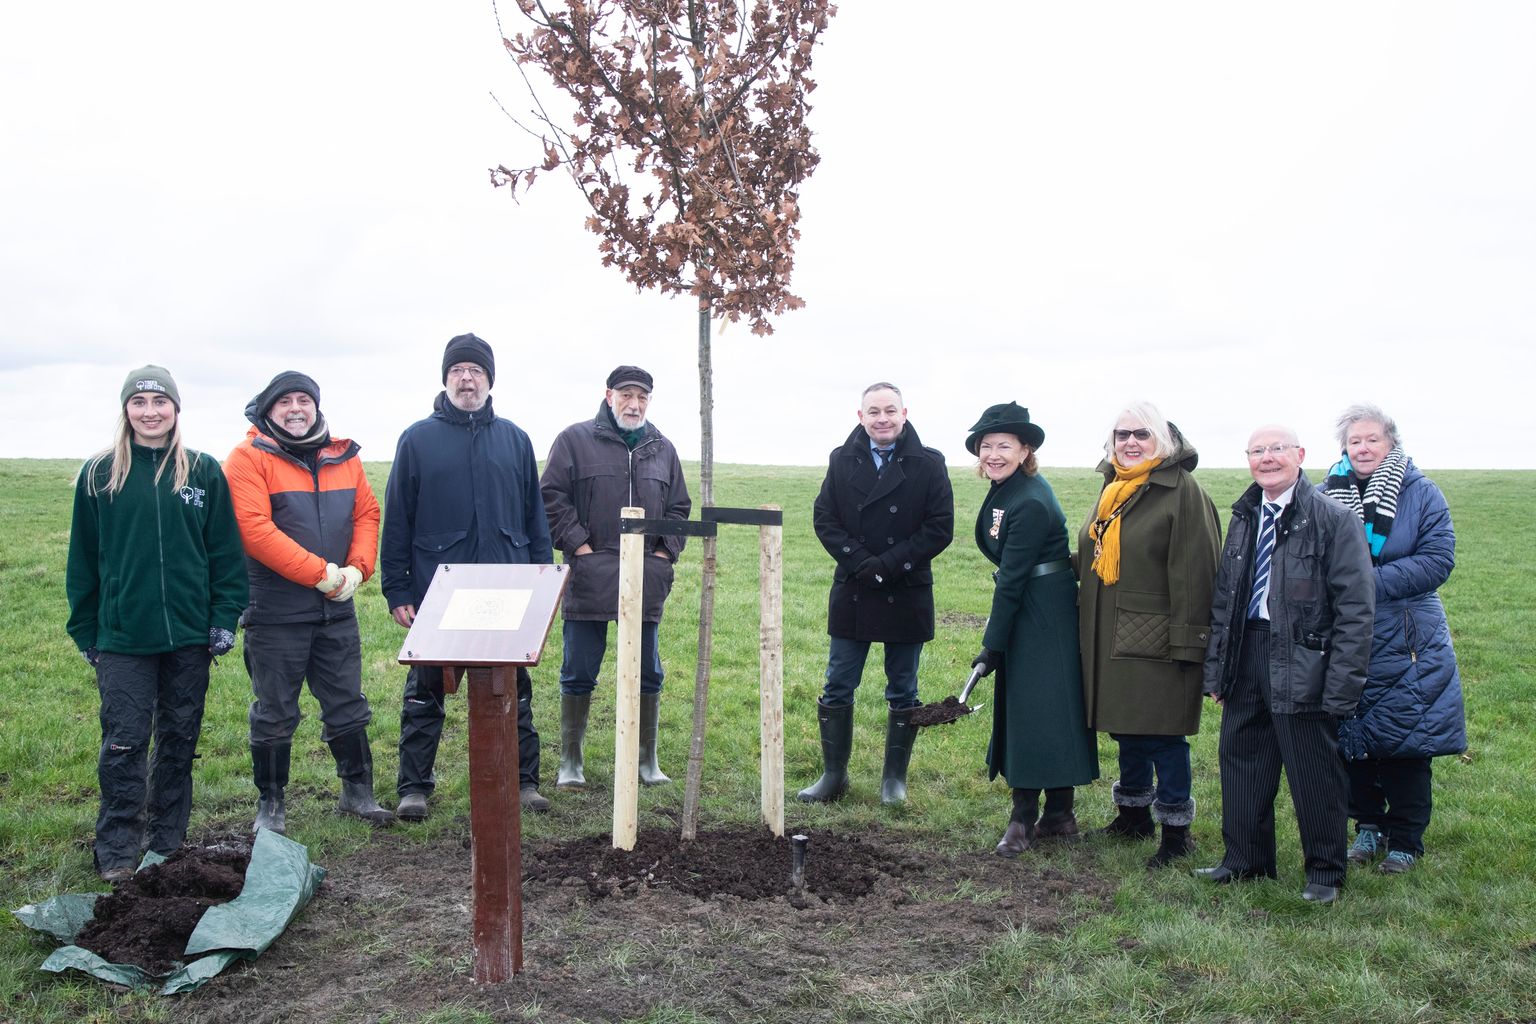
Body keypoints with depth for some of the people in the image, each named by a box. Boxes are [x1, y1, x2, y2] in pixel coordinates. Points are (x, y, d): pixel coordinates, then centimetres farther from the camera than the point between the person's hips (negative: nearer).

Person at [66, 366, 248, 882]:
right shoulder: (100, 474, 2)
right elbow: (83, 559, 7)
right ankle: (118, 850, 12)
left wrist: (224, 619, -2)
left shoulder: (204, 472, 2)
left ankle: (167, 840, 25)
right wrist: (84, 630, 6)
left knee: (179, 739, 11)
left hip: (189, 635, 1)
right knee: (124, 743, 0)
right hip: (122, 637, -1)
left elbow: (226, 553, 4)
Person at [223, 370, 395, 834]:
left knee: (347, 706, 13)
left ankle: (357, 790, 27)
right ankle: (270, 803, 21)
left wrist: (356, 569, -8)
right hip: (276, 612, -4)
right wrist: (320, 573, -19)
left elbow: (367, 514, 10)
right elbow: (254, 529, -18)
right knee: (275, 713, 7)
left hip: (338, 609, 5)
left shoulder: (343, 456, 8)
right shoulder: (249, 458, -8)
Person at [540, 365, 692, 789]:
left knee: (648, 673, 10)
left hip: (647, 579, 4)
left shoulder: (662, 449, 13)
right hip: (590, 577, -3)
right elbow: (553, 496, -4)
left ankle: (648, 761, 22)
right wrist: (579, 546, -10)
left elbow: (679, 507, 18)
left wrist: (665, 552, 6)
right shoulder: (575, 440, 0)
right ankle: (570, 762, 16)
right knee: (579, 673, 4)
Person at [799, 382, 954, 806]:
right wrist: (860, 562, -14)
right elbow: (825, 520, 0)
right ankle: (833, 775, 19)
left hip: (907, 595, -2)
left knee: (902, 692, 8)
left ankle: (894, 778, 21)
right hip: (851, 595, 2)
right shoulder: (842, 461, 4)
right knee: (837, 688, 6)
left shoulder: (928, 464, -3)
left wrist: (889, 564, -15)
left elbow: (941, 528, -7)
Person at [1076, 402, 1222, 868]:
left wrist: (1187, 639, -17)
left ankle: (1176, 827, 12)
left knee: (1163, 735, -1)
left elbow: (1193, 572, -15)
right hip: (1110, 636, 8)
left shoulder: (1181, 490, -12)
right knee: (1125, 727, 17)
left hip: (1156, 639, -8)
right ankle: (1133, 812, 32)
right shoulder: (1112, 487, 13)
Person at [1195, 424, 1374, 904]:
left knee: (1314, 774, 4)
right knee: (1241, 762, 14)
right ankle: (1244, 859, 30)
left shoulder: (1333, 519, -8)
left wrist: (1342, 685, -16)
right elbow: (1222, 598, 16)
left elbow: (1355, 608, -11)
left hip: (1302, 665, -6)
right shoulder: (1244, 518, 12)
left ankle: (1324, 872, 22)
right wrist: (1216, 668, 11)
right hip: (1246, 657, 6)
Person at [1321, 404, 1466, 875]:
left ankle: (1405, 840, 19)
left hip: (1405, 646, -2)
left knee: (1404, 747, 3)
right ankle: (1368, 827, 27)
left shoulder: (1420, 493, -2)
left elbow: (1438, 560, -10)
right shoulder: (1327, 495, 5)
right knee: (1351, 742, 9)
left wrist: (1372, 581, -18)